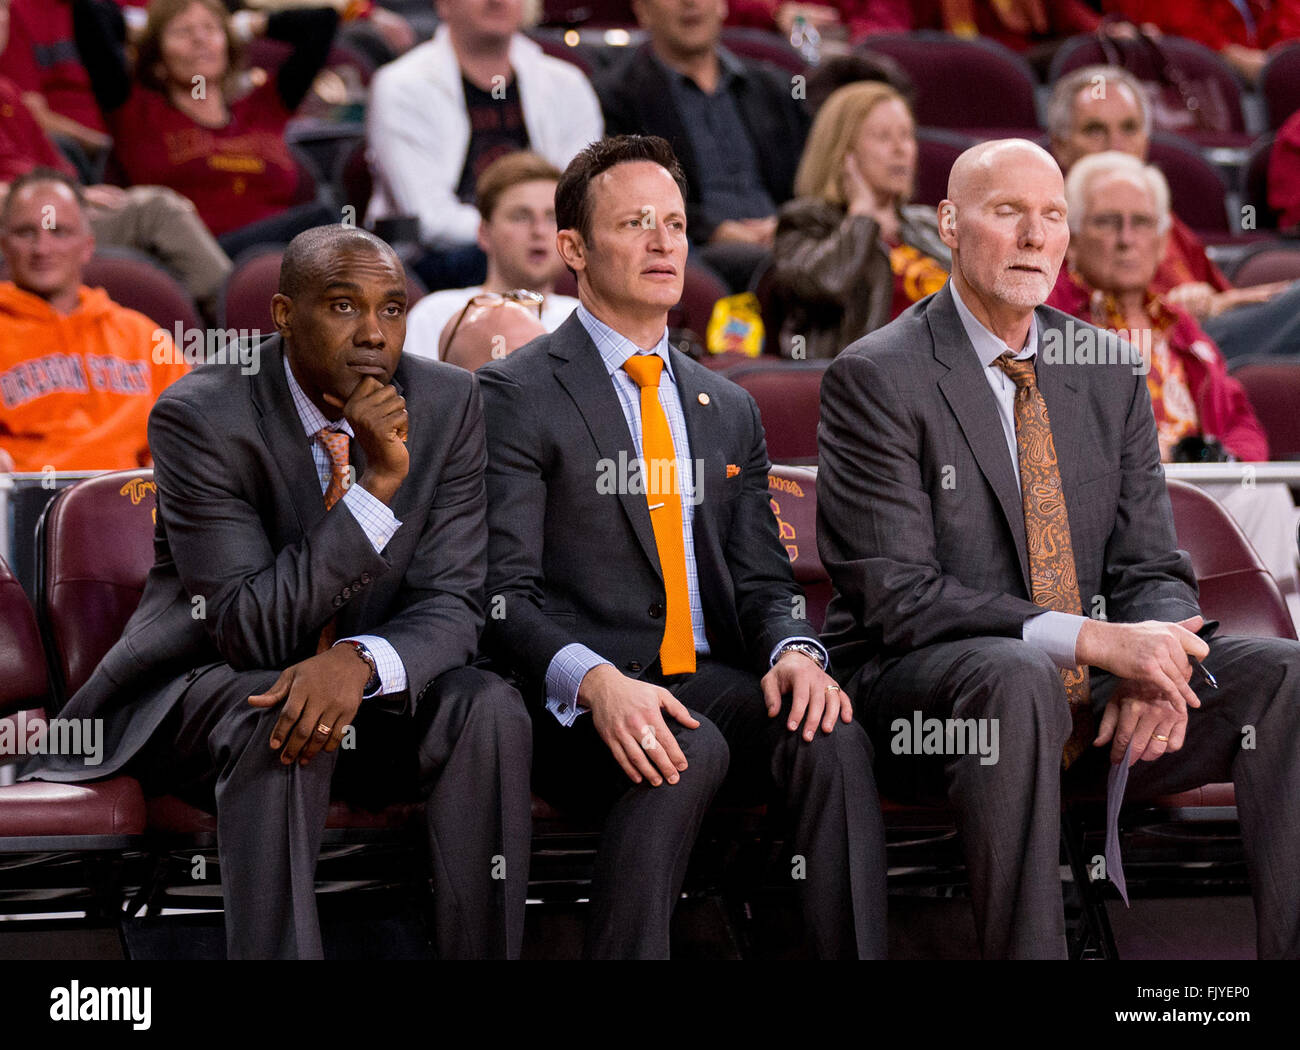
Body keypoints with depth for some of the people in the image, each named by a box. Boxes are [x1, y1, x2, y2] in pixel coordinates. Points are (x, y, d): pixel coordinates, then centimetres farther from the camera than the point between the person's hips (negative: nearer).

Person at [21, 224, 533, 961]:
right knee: (274, 723, -36)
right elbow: (252, 631, -24)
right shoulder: (199, 417, -19)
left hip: (367, 689, 4)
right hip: (207, 690, -4)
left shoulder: (448, 404, -6)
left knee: (490, 710, -25)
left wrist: (358, 660, -34)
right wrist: (375, 484, -32)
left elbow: (452, 605, -10)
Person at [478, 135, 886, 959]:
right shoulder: (517, 395, 1)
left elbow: (763, 579, 17)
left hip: (715, 682, 5)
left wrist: (793, 649, -9)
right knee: (688, 753, -36)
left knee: (834, 740, -27)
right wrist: (595, 679, -27)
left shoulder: (730, 411, 22)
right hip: (578, 702, -5)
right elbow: (503, 593, -7)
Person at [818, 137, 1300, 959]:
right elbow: (896, 595, -15)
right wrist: (1091, 641, -25)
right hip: (920, 686, -5)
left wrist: (1153, 661, -16)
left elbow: (1153, 567, 10)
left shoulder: (1110, 372, 12)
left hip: (1090, 696, 6)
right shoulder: (875, 379, -7)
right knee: (1019, 674, -39)